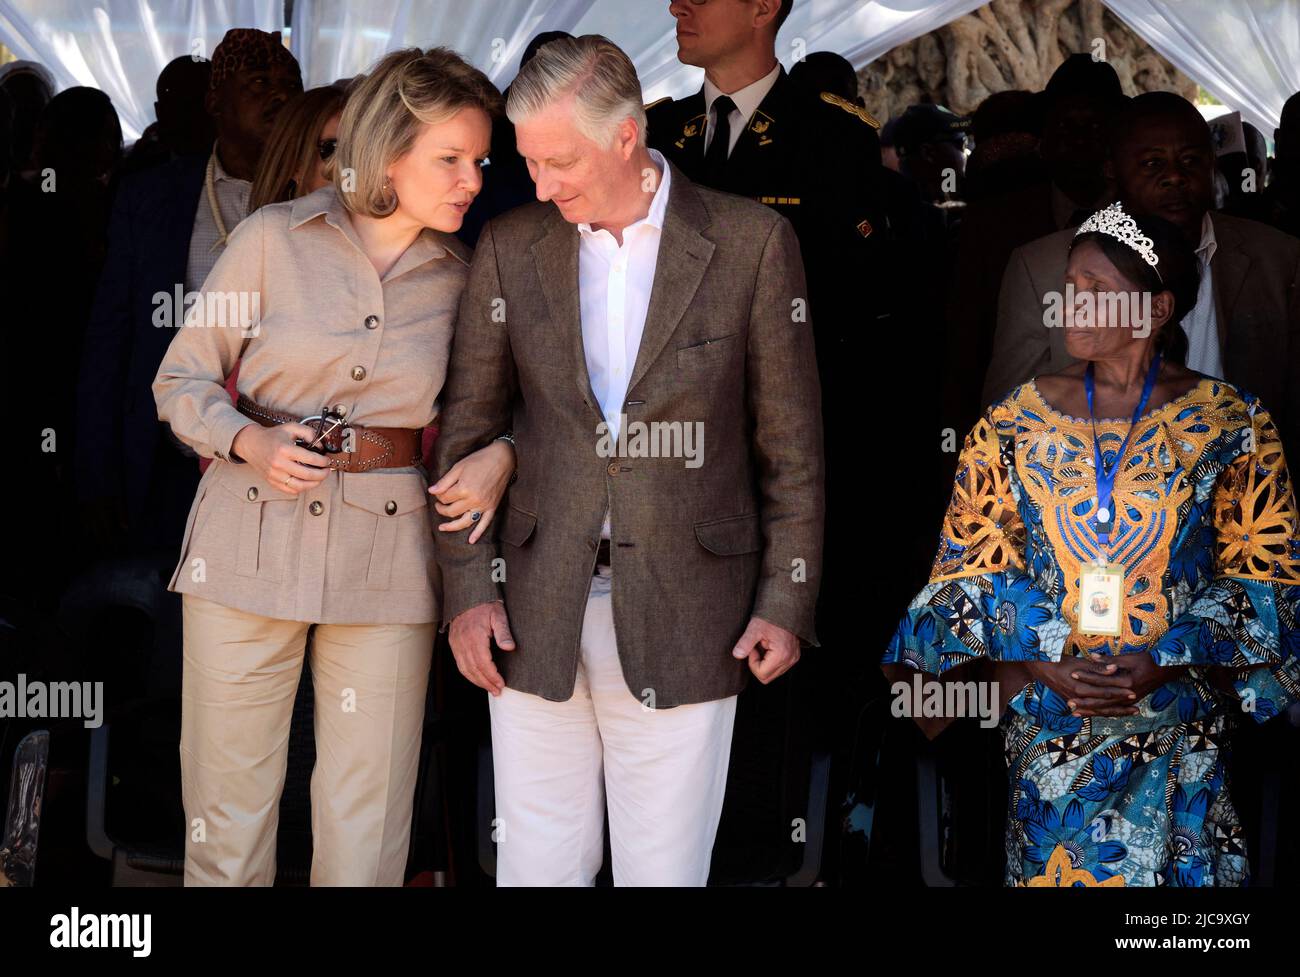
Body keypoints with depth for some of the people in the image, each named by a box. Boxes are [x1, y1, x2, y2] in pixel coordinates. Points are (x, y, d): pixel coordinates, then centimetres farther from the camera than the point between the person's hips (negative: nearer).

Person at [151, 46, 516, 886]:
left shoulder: (462, 278, 5)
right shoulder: (274, 240, 0)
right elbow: (182, 382, 6)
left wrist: (502, 452, -6)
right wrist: (249, 444, -13)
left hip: (386, 552, 1)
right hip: (250, 540, -1)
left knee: (367, 832, 2)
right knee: (226, 811, 6)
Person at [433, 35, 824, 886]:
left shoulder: (752, 243, -2)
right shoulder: (509, 248, 5)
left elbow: (791, 441, 1)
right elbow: (468, 429, 9)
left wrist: (787, 600, -2)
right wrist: (469, 587, 1)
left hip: (682, 620, -2)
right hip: (536, 618, 2)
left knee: (666, 868, 4)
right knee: (537, 864, 8)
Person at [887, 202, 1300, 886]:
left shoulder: (1230, 425, -3)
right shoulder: (1015, 423, 2)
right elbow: (973, 567, 2)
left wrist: (1164, 662, -16)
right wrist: (1043, 662, -13)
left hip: (1179, 727, -1)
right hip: (1046, 721, 1)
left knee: (1174, 869, 3)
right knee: (1052, 864, 8)